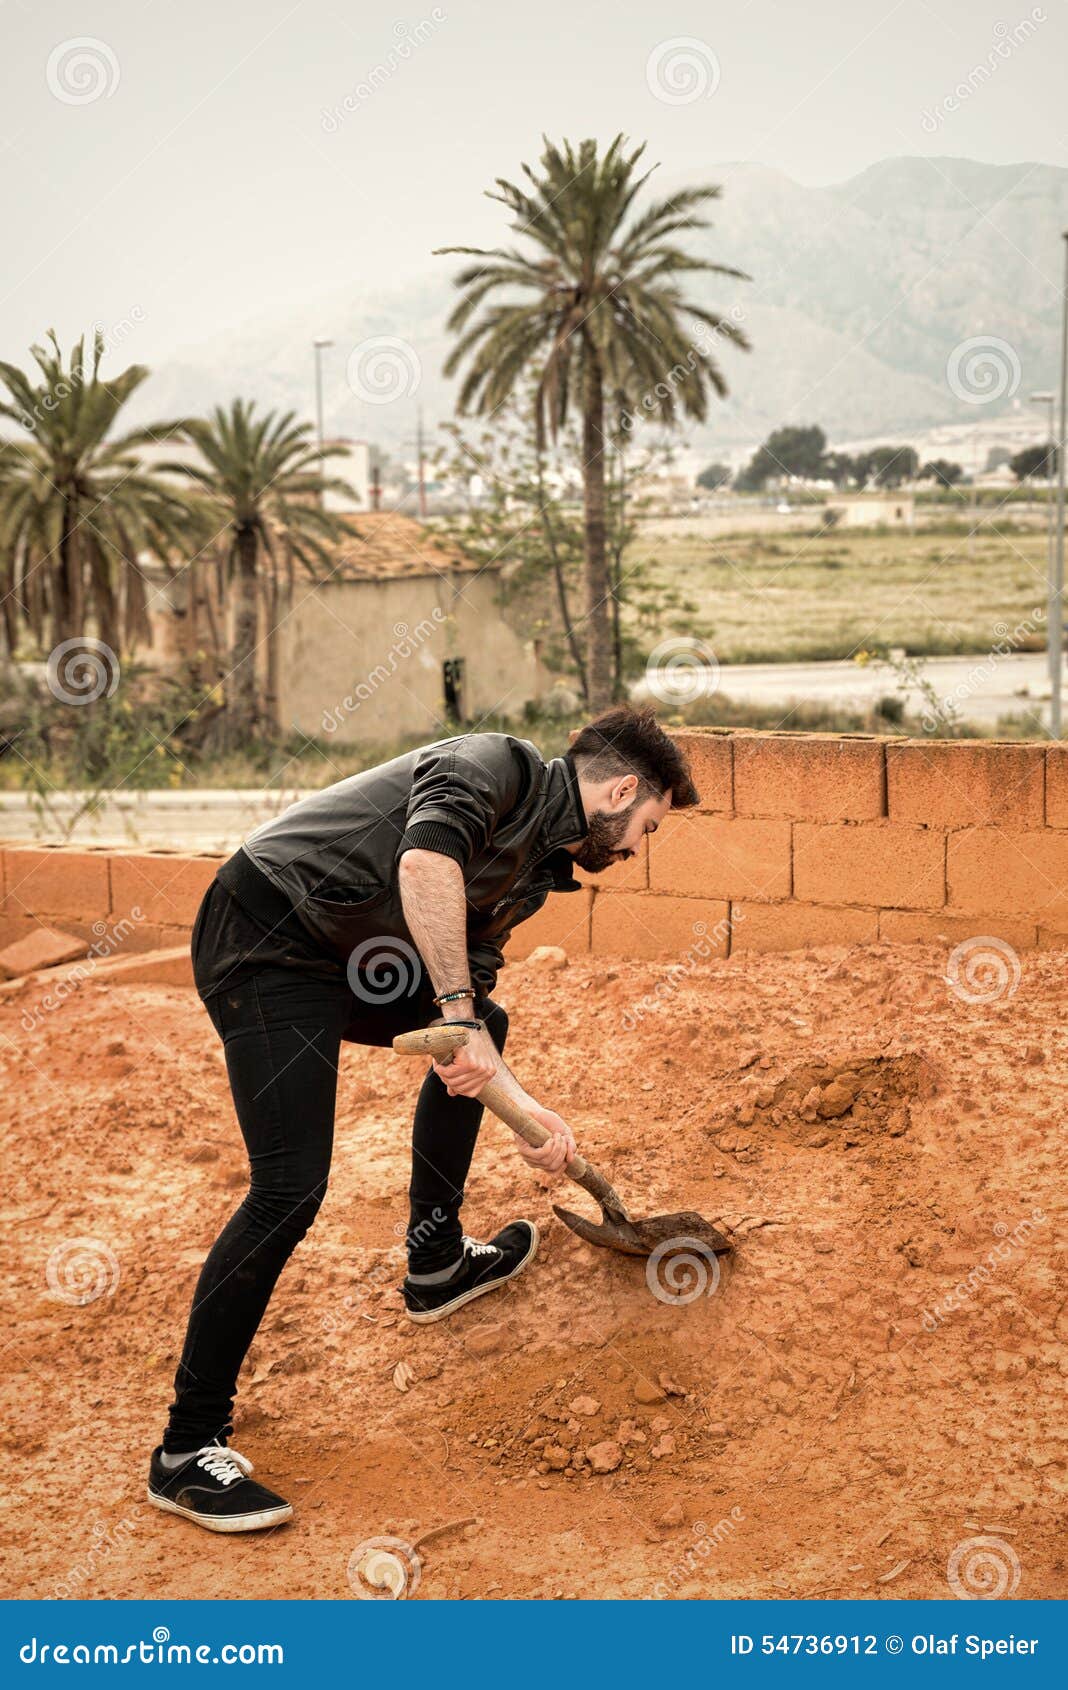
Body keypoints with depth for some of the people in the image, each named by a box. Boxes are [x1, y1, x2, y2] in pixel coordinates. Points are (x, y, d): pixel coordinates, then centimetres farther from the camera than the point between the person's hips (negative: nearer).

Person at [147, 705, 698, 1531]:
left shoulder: (537, 868, 16)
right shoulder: (500, 765, -12)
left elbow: (467, 983, 17)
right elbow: (425, 858, -32)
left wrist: (522, 1107, 7)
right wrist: (458, 1013, -34)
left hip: (345, 956, 10)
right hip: (266, 941, -10)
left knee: (483, 1024, 24)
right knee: (292, 1187, -17)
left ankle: (437, 1263, 36)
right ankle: (187, 1451, -9)